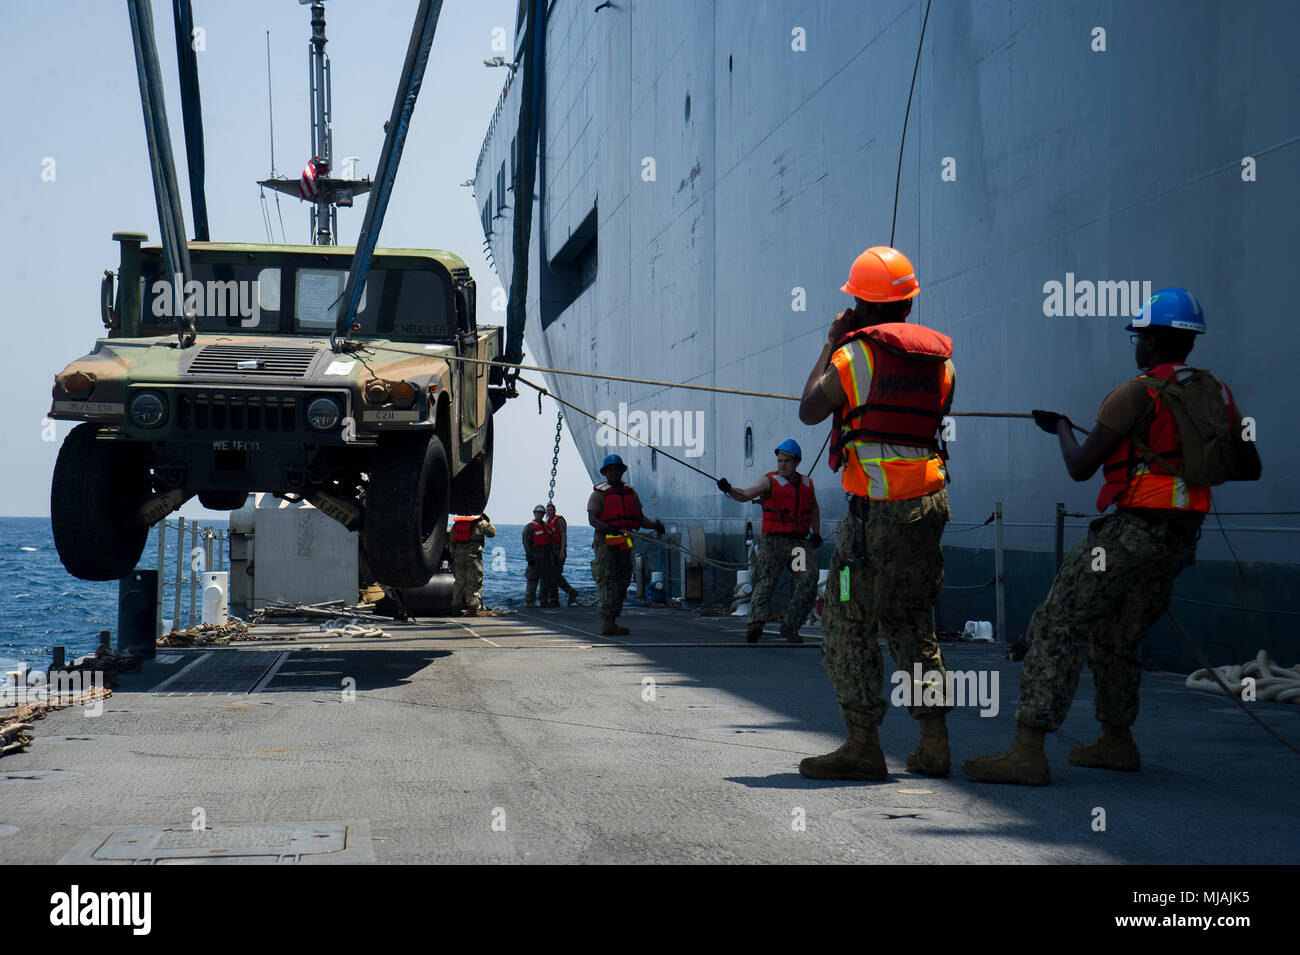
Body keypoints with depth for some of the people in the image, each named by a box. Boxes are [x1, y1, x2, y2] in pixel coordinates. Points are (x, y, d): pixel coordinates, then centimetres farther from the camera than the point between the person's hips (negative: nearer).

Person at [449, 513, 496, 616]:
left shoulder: (456, 524, 15)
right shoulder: (480, 522, 0)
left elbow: (451, 542, 15)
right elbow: (492, 533, 11)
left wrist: (453, 557, 18)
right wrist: (488, 521, 23)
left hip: (458, 554, 5)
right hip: (473, 555, -5)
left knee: (460, 581, 12)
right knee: (474, 581, -3)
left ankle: (456, 607, 13)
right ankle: (472, 608, -10)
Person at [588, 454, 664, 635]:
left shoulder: (630, 492, 17)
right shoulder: (599, 493, -3)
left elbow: (640, 518, 18)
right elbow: (592, 519, -14)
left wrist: (654, 525, -2)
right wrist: (609, 528, -32)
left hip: (624, 543, 7)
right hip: (605, 543, -7)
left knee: (622, 583, 8)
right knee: (608, 583, -12)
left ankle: (612, 623, 14)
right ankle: (608, 625, -15)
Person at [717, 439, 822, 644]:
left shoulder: (807, 484, 14)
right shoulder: (769, 481, 0)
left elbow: (814, 509, 31)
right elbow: (746, 495, -15)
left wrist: (816, 533, 18)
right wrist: (728, 490, -35)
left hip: (800, 543, 4)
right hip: (773, 542, -4)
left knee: (809, 584, -10)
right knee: (765, 583, -16)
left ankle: (790, 626, 0)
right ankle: (755, 622, -32)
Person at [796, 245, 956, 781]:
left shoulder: (858, 352, -7)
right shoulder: (939, 357, 10)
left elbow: (809, 410, 2)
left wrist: (831, 345, 13)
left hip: (876, 507, -7)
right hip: (929, 501, 7)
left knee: (848, 624, 0)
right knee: (910, 621, 16)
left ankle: (863, 747, -2)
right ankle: (933, 744, 14)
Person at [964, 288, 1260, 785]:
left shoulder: (1138, 393, -9)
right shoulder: (1218, 395, 11)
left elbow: (1080, 467, -7)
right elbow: (1249, 467, 17)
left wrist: (1061, 426, 12)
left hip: (1133, 532, -8)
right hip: (1182, 539, 8)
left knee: (1057, 627, -8)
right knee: (1116, 637, 23)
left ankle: (1027, 751, -16)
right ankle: (1117, 743, 32)